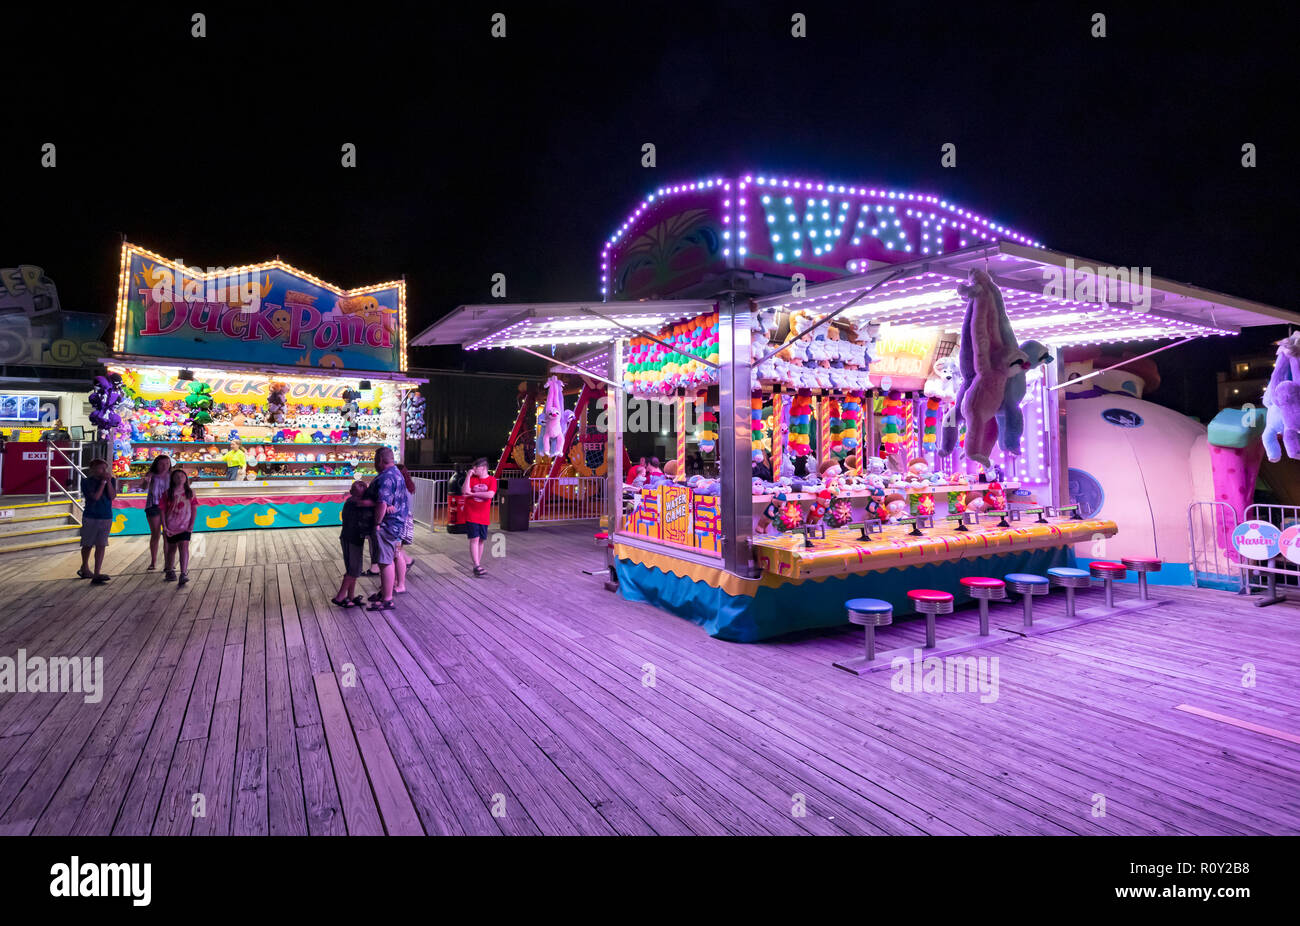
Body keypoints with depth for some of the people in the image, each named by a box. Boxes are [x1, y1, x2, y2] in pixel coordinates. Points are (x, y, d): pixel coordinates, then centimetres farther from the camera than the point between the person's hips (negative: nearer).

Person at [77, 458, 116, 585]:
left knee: (101, 546, -3)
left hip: (106, 518, 2)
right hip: (90, 517, -2)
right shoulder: (87, 481, -6)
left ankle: (97, 574, -5)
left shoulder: (110, 480, 3)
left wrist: (108, 481, -13)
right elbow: (96, 496, -17)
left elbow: (112, 496, -7)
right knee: (87, 545, 13)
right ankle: (85, 568, 37)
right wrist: (103, 482, -15)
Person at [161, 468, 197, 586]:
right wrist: (164, 526, -5)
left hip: (184, 526, -1)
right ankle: (170, 572, 33)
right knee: (171, 548, 15)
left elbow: (194, 509, 4)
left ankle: (184, 575, -22)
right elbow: (163, 510, 1)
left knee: (184, 547, -17)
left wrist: (192, 524, -4)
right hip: (171, 526, 1)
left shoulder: (190, 492, 3)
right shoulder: (167, 493, 1)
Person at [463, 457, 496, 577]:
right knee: (474, 539, -9)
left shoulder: (492, 480, -2)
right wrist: (469, 475, -13)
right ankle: (477, 566, -11)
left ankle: (478, 564, 20)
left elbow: (490, 495, -16)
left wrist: (473, 494, -11)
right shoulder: (472, 478, 3)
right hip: (471, 515, -1)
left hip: (484, 516, 1)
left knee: (481, 540, 9)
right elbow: (465, 491, -12)